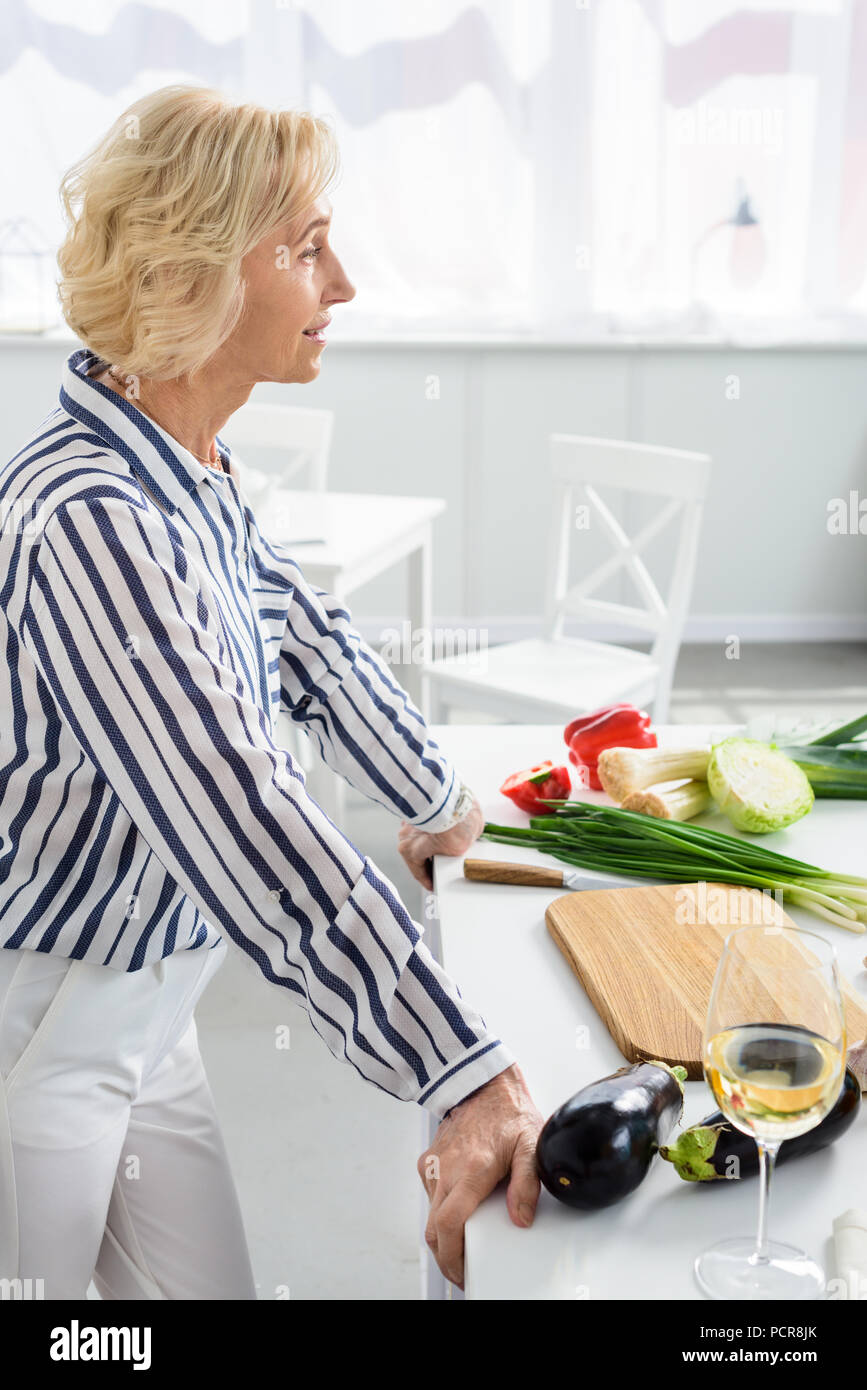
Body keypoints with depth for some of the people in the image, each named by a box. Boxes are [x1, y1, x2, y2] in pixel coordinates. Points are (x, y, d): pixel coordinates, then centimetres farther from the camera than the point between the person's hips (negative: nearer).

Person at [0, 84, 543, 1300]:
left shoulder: (194, 468, 0)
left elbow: (306, 636, 14)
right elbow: (249, 832, -36)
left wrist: (438, 803, 25)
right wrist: (469, 1076, -36)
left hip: (142, 1005, 8)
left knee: (209, 1279, 18)